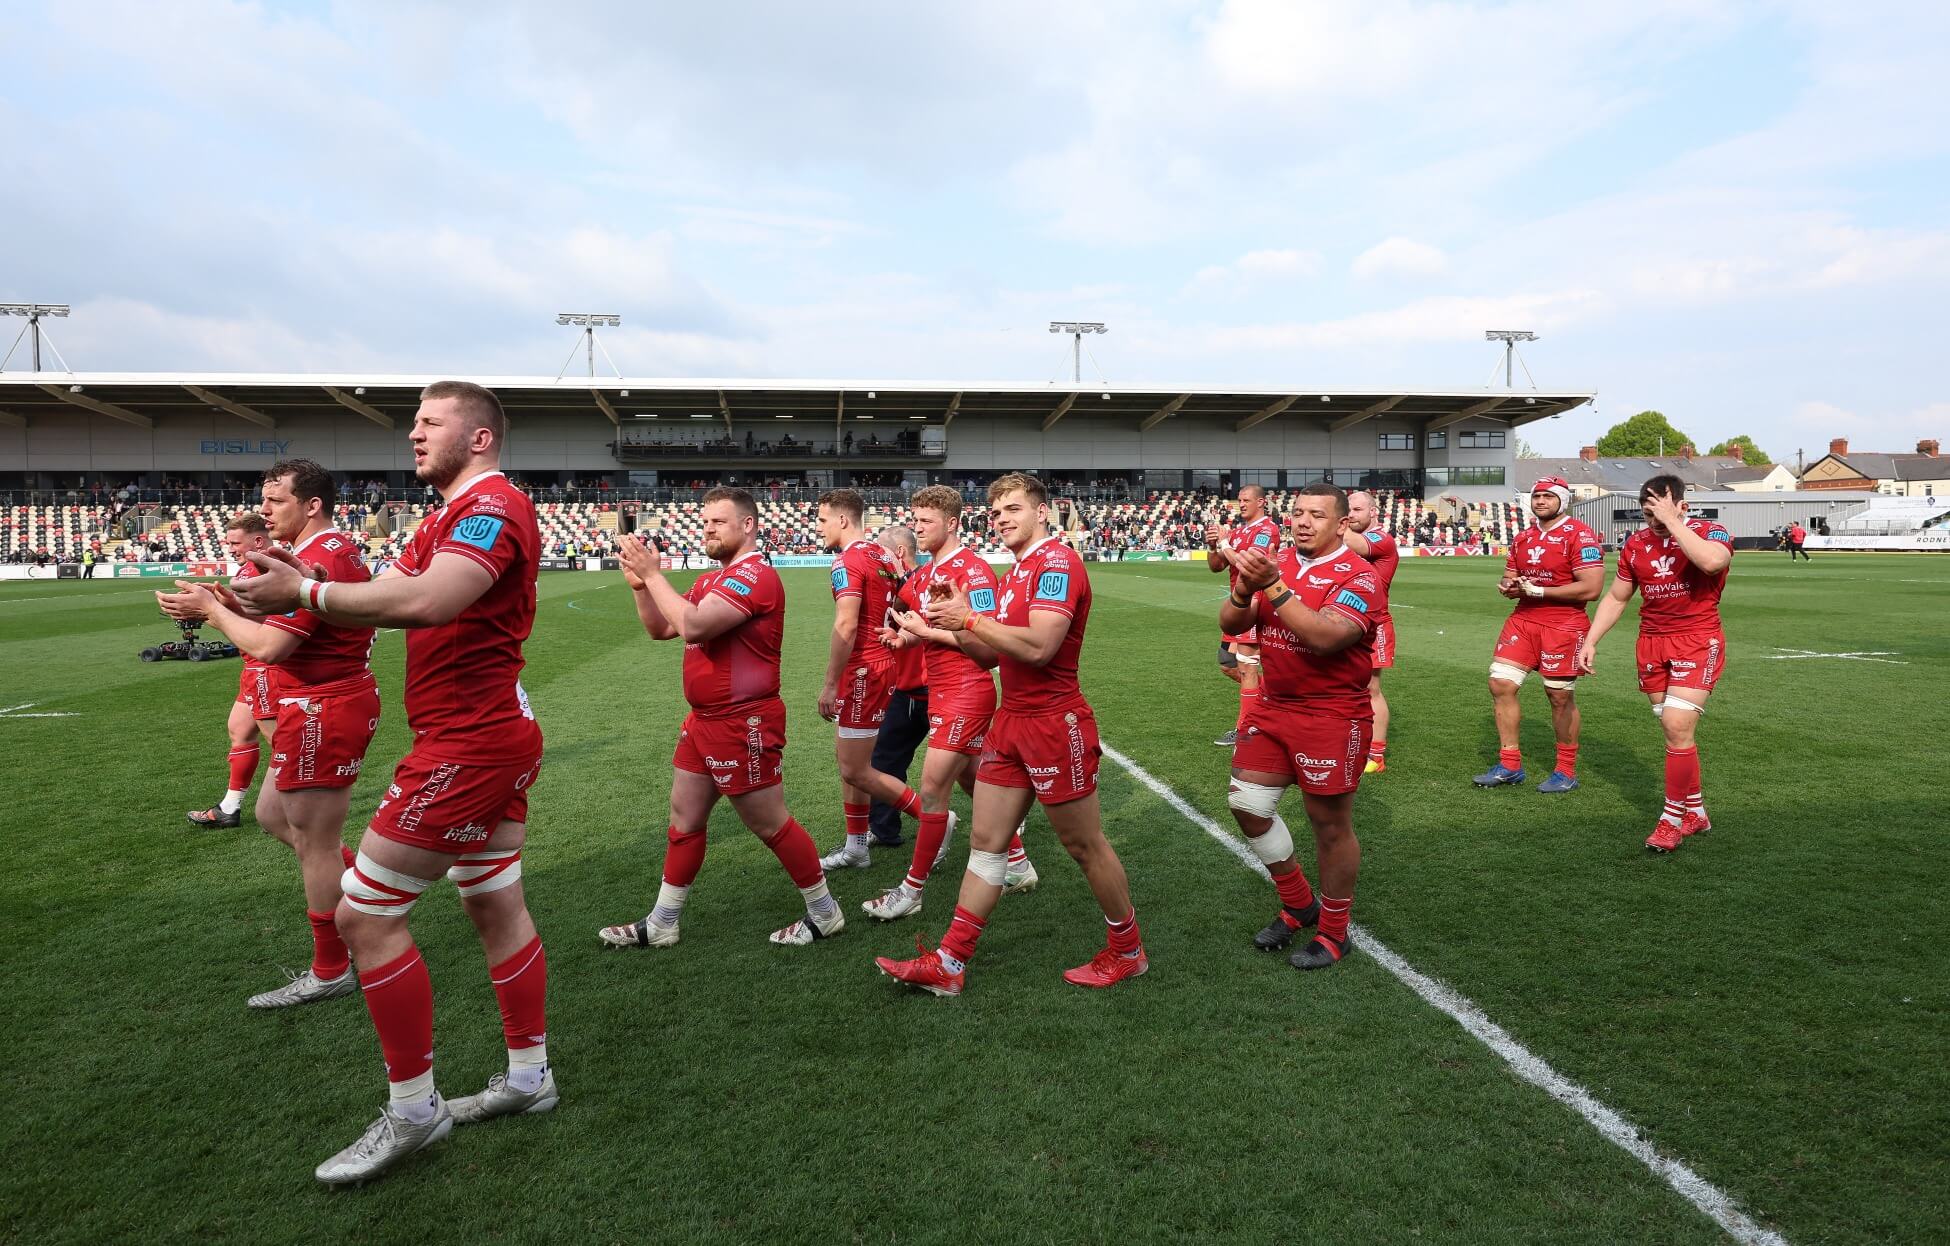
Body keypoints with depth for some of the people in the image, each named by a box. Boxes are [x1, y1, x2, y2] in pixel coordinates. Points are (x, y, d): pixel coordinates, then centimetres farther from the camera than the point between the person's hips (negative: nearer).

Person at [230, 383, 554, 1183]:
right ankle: (529, 1075, 28)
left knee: (364, 912, -4)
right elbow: (388, 597, 11)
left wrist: (306, 594, -22)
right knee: (495, 906, 16)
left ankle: (412, 1110, 9)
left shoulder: (493, 505, -15)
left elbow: (429, 602, -32)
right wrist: (293, 584, -5)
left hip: (471, 743, -10)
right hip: (490, 736, 10)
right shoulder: (449, 517, 19)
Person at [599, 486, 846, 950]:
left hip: (743, 724, -10)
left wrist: (654, 573, -18)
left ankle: (825, 913, 17)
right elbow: (661, 629, 16)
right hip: (704, 720, 10)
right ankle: (660, 924, 26)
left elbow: (692, 626, -28)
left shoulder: (754, 575, -18)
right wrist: (640, 584, 1)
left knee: (768, 824, 0)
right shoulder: (711, 579, 14)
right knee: (684, 819, 14)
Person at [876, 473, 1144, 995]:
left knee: (1085, 845, 6)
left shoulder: (1058, 562, -15)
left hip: (1053, 723, -9)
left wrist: (969, 618, -16)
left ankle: (1127, 950, 26)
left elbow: (1037, 647, -26)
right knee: (985, 842, 9)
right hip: (1011, 721, 9)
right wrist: (943, 630, 5)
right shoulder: (1014, 573, 15)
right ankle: (948, 964, 15)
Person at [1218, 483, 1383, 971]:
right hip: (1274, 707, 7)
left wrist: (1273, 587, -33)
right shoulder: (1277, 565, 8)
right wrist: (1245, 589, -21)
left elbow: (1325, 637, -29)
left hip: (1332, 717, -7)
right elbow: (1230, 624, 0)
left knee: (1330, 824, 4)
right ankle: (1298, 904, 29)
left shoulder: (1358, 576, -13)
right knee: (1246, 803, 9)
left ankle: (1334, 931, 24)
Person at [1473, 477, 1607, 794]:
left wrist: (1538, 591, -17)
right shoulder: (1523, 538, 13)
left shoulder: (1580, 536, -10)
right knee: (1500, 684, 0)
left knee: (1560, 696, 2)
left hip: (1564, 625, -7)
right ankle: (1509, 766, 11)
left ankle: (1566, 772, 18)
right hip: (1524, 620, 7)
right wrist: (1508, 587, -4)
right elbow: (1510, 579, 21)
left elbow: (1591, 588, -17)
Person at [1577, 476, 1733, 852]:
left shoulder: (1710, 532, -7)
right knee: (1676, 732, 9)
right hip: (1652, 642, 5)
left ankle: (1674, 818, -1)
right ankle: (1696, 813, 22)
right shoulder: (1637, 543, 8)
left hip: (1698, 642, -5)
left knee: (1677, 727, -14)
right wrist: (1590, 641, 10)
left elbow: (1712, 561, -33)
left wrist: (1672, 522, -24)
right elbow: (1616, 597, 16)